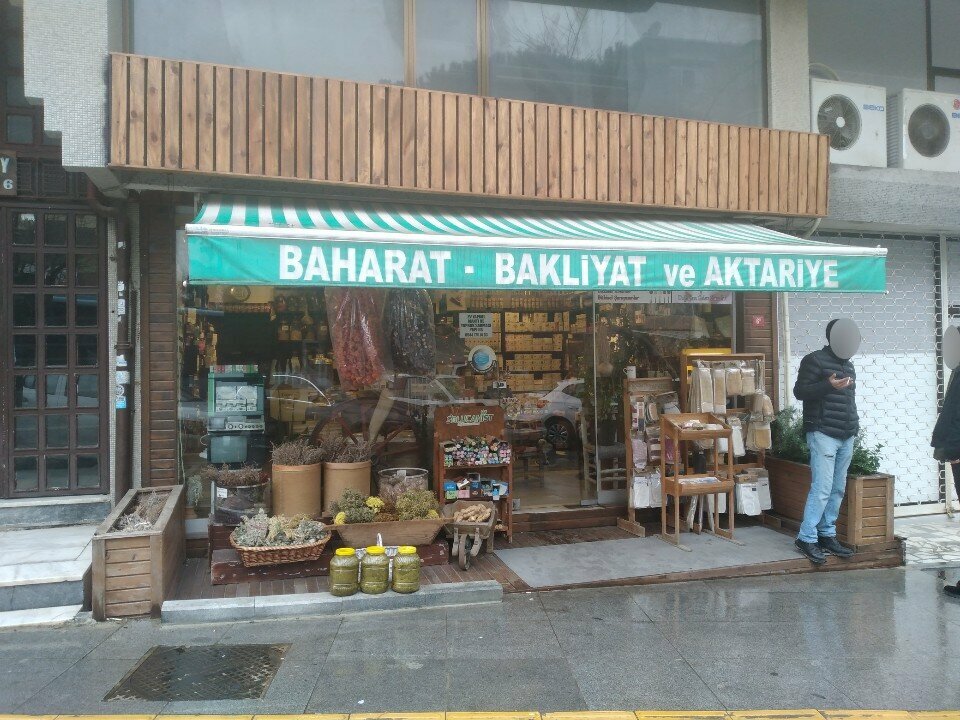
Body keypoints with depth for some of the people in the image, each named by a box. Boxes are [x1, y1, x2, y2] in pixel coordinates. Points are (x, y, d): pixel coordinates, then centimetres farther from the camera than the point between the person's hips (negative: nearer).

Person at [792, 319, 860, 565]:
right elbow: (799, 391, -11)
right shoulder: (814, 360, -4)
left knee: (838, 490, 8)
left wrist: (855, 428, 18)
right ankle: (806, 538, -5)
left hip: (846, 437, 8)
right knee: (822, 489, -11)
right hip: (823, 434, -8)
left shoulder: (848, 365, 19)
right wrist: (828, 385, -23)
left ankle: (827, 535, 16)